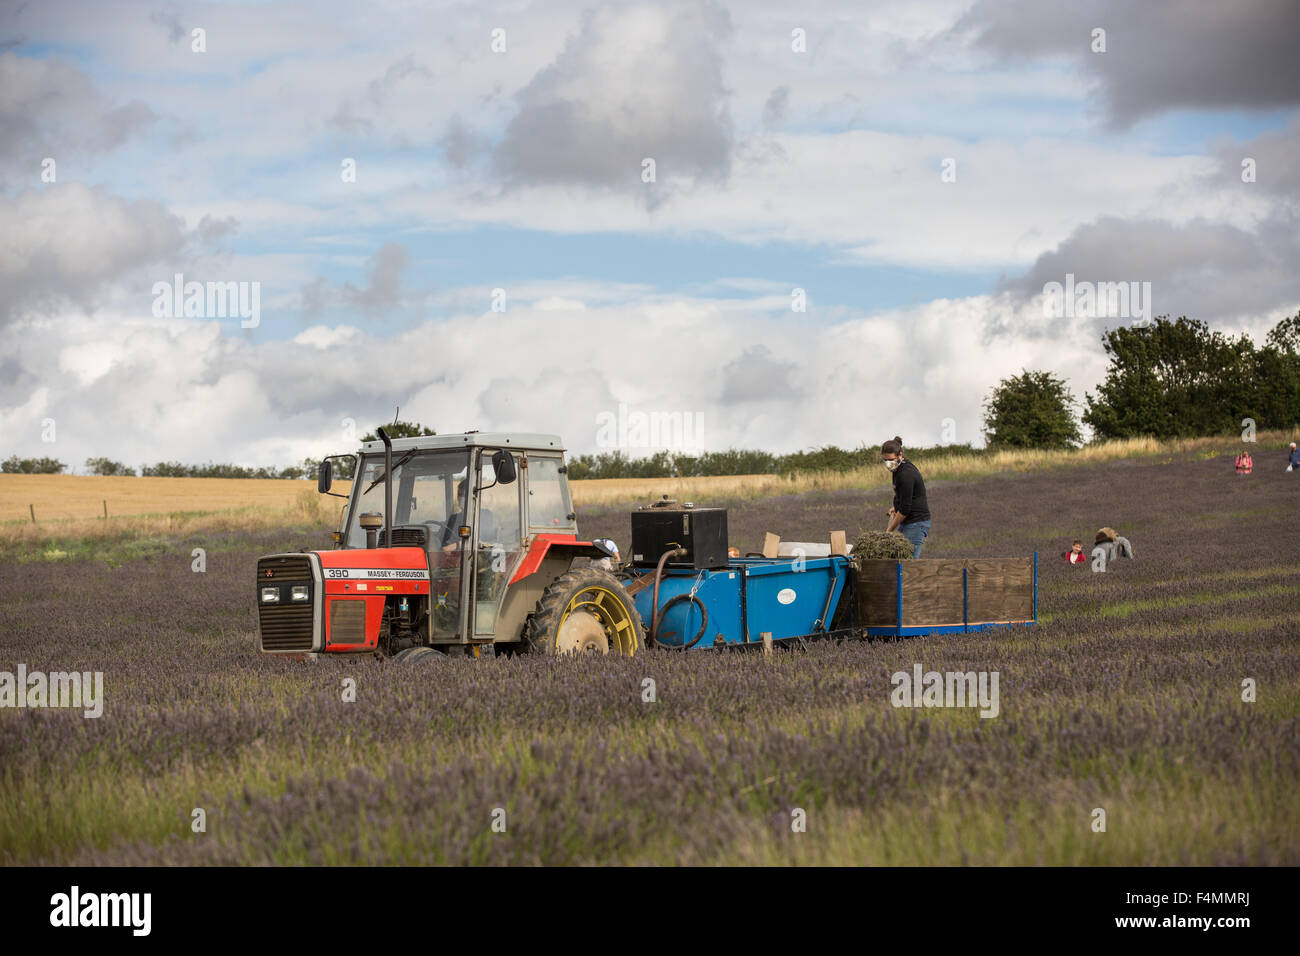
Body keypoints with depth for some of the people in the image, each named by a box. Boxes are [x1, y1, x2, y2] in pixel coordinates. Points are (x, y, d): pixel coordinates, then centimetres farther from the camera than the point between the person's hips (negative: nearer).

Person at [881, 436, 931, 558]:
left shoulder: (906, 474, -21)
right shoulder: (898, 469, 10)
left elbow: (905, 509, -19)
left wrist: (889, 530, -11)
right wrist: (896, 508, 15)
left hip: (916, 523, -10)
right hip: (907, 522, 10)